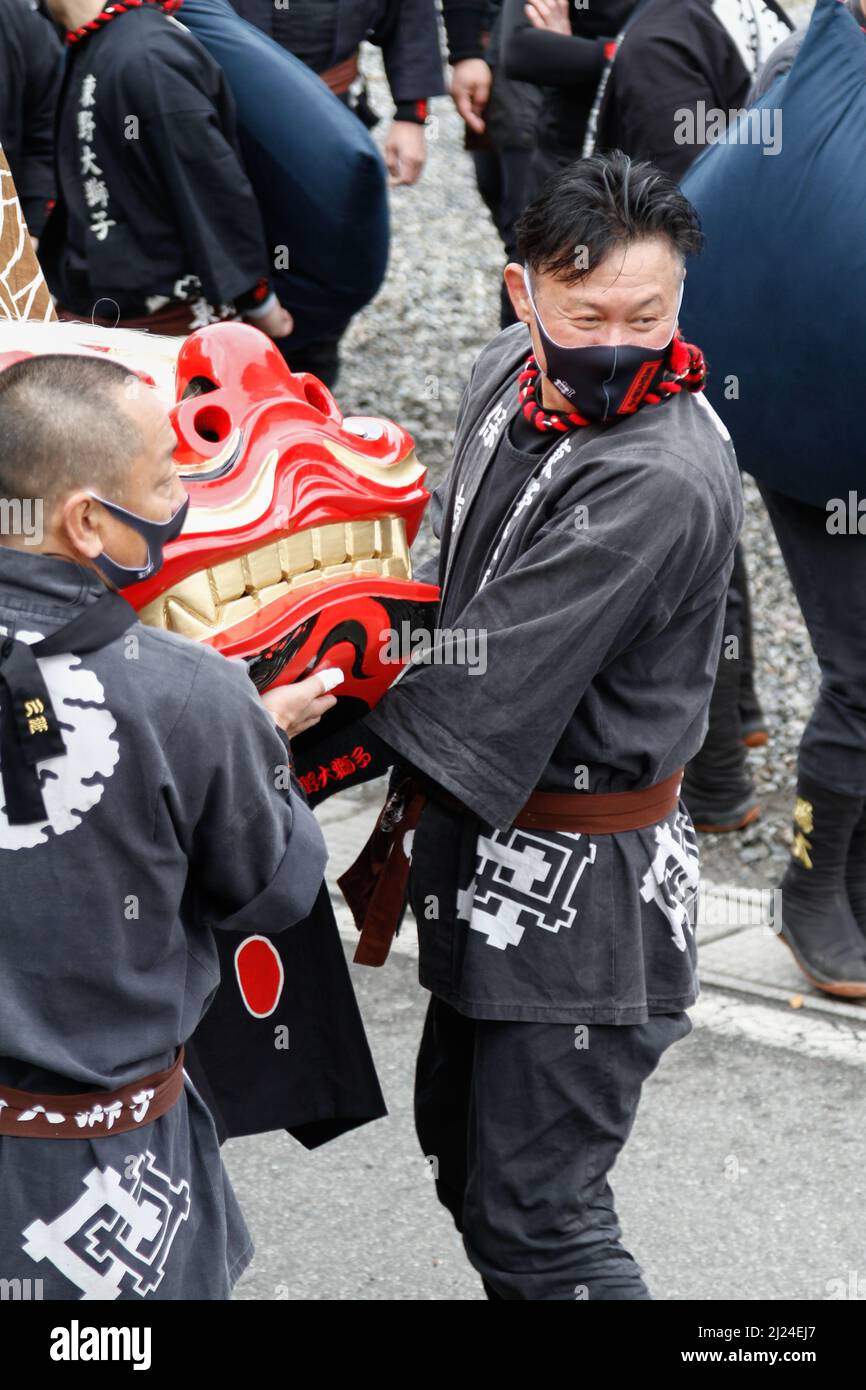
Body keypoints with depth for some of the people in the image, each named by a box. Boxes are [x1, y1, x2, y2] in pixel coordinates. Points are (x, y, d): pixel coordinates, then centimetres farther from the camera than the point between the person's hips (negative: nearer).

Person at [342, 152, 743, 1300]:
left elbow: (494, 671, -26)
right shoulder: (511, 375, 1)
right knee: (459, 1143, 23)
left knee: (530, 1216, -5)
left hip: (583, 885, -9)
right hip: (492, 835, 9)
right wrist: (412, 818, 14)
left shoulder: (663, 480, -27)